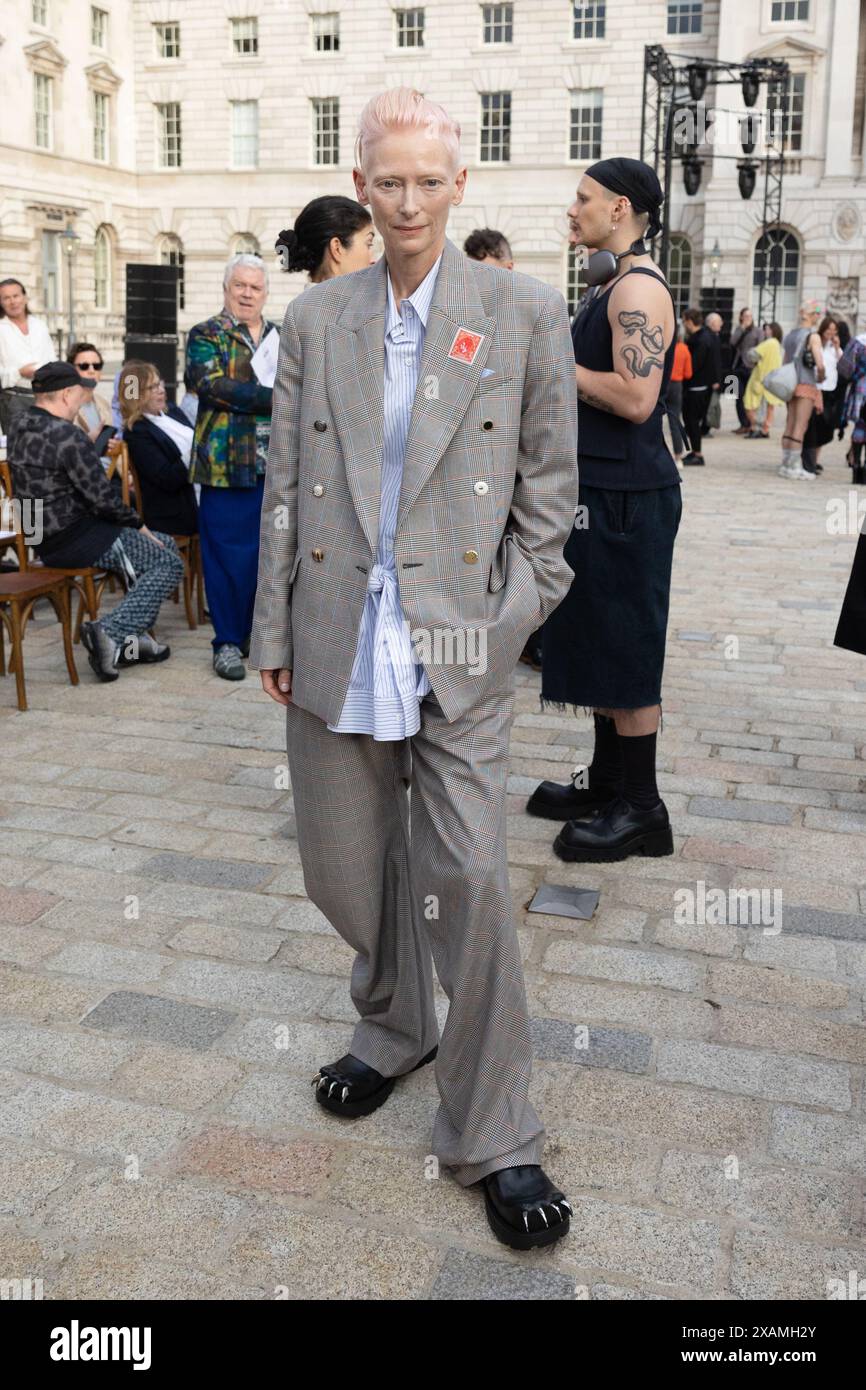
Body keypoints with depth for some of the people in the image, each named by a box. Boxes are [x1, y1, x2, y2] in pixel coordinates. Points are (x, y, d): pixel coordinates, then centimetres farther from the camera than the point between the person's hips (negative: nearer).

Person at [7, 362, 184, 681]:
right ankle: (110, 631, -14)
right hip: (73, 540, -10)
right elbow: (101, 499, -18)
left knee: (165, 544, 18)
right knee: (169, 564, -7)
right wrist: (138, 524, -3)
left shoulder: (20, 424, 9)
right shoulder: (67, 435, -20)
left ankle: (133, 636, 15)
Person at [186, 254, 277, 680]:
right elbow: (212, 386, -14)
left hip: (279, 464, 5)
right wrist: (272, 398, -20)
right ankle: (228, 642, 6)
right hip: (228, 463, -4)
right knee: (229, 554, -3)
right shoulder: (205, 336, 2)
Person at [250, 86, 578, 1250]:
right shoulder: (314, 320, 9)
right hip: (335, 642, 3)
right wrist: (275, 633, 7)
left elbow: (548, 484, 4)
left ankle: (494, 1140, 11)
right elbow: (284, 486, 9)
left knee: (469, 880, -6)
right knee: (347, 867, 12)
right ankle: (394, 1031, 40)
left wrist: (520, 615, -3)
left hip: (460, 642, -3)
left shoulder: (525, 313, 2)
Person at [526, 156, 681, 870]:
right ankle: (608, 782, 28)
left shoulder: (639, 288, -15)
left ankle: (641, 809, 7)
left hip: (627, 496, -10)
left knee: (626, 650, -3)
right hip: (601, 489, 10)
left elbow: (636, 397, -25)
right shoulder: (615, 288, 17)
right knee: (602, 644, 16)